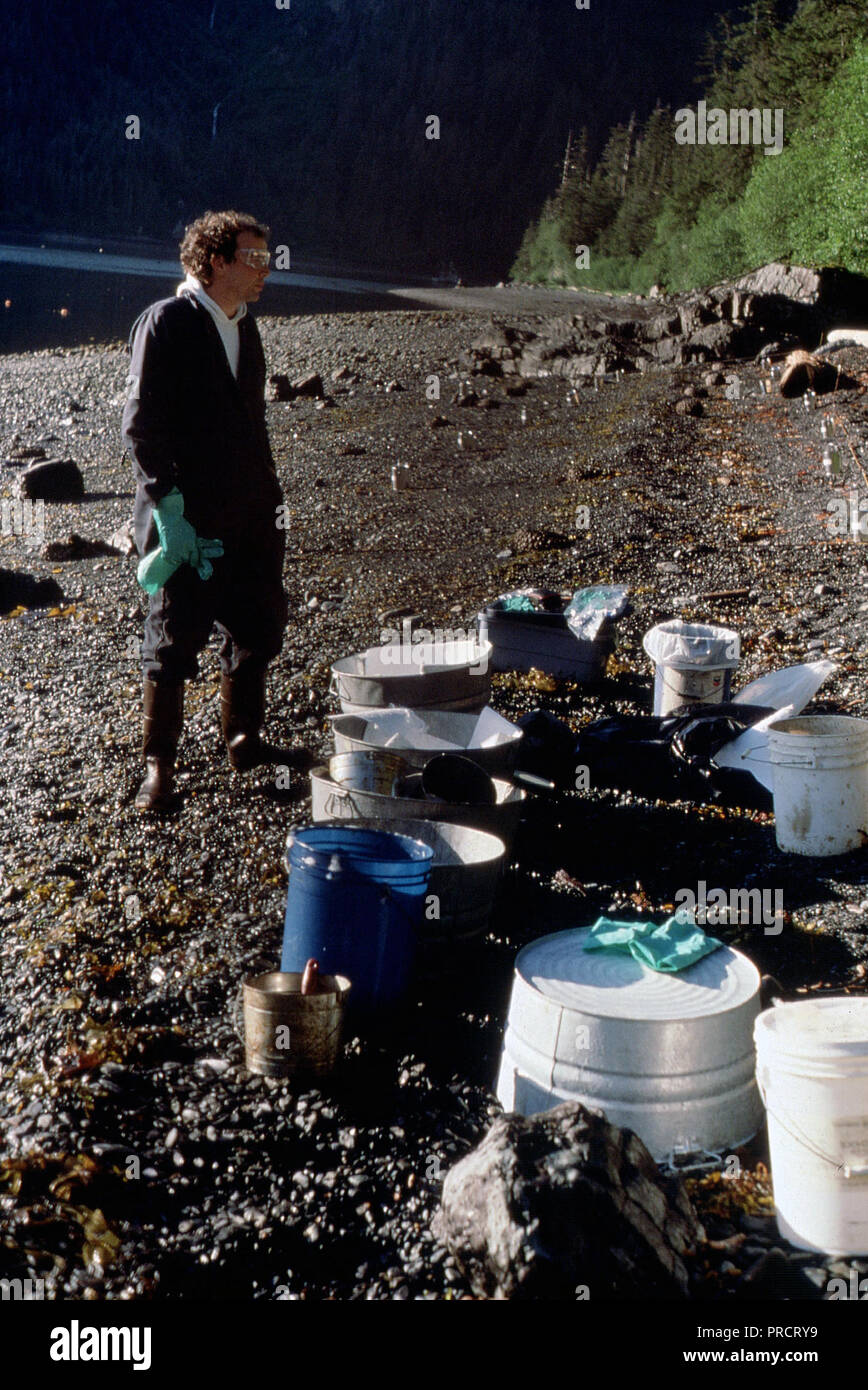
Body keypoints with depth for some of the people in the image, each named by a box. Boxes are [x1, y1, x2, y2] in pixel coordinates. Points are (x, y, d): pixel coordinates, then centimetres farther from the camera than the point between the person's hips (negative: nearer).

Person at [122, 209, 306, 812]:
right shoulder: (166, 323, -10)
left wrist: (270, 496, 14)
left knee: (259, 630, 13)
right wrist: (169, 510, -19)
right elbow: (142, 425, -14)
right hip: (189, 519, -7)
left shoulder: (244, 326, 13)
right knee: (174, 643, 1)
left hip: (249, 515, 8)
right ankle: (159, 767, 13)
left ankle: (244, 739, 30)